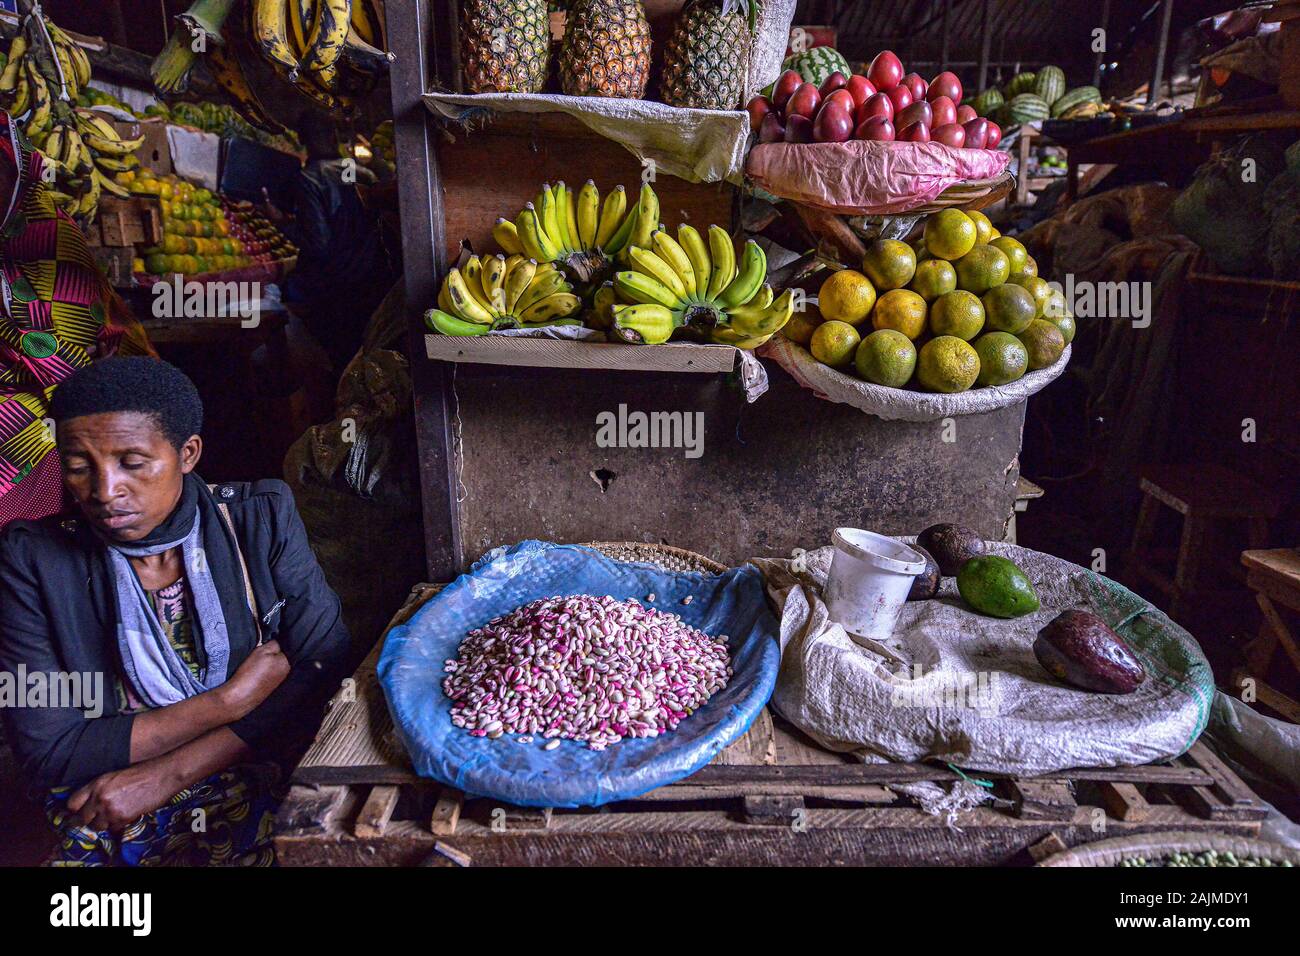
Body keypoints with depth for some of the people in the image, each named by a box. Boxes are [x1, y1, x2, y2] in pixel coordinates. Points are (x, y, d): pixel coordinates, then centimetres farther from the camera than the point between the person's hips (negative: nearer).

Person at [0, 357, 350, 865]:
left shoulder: (263, 516, -5)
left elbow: (327, 666, -9)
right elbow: (48, 755, -8)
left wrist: (172, 772, -14)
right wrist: (234, 699, -14)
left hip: (263, 797, 1)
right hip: (113, 821, 0)